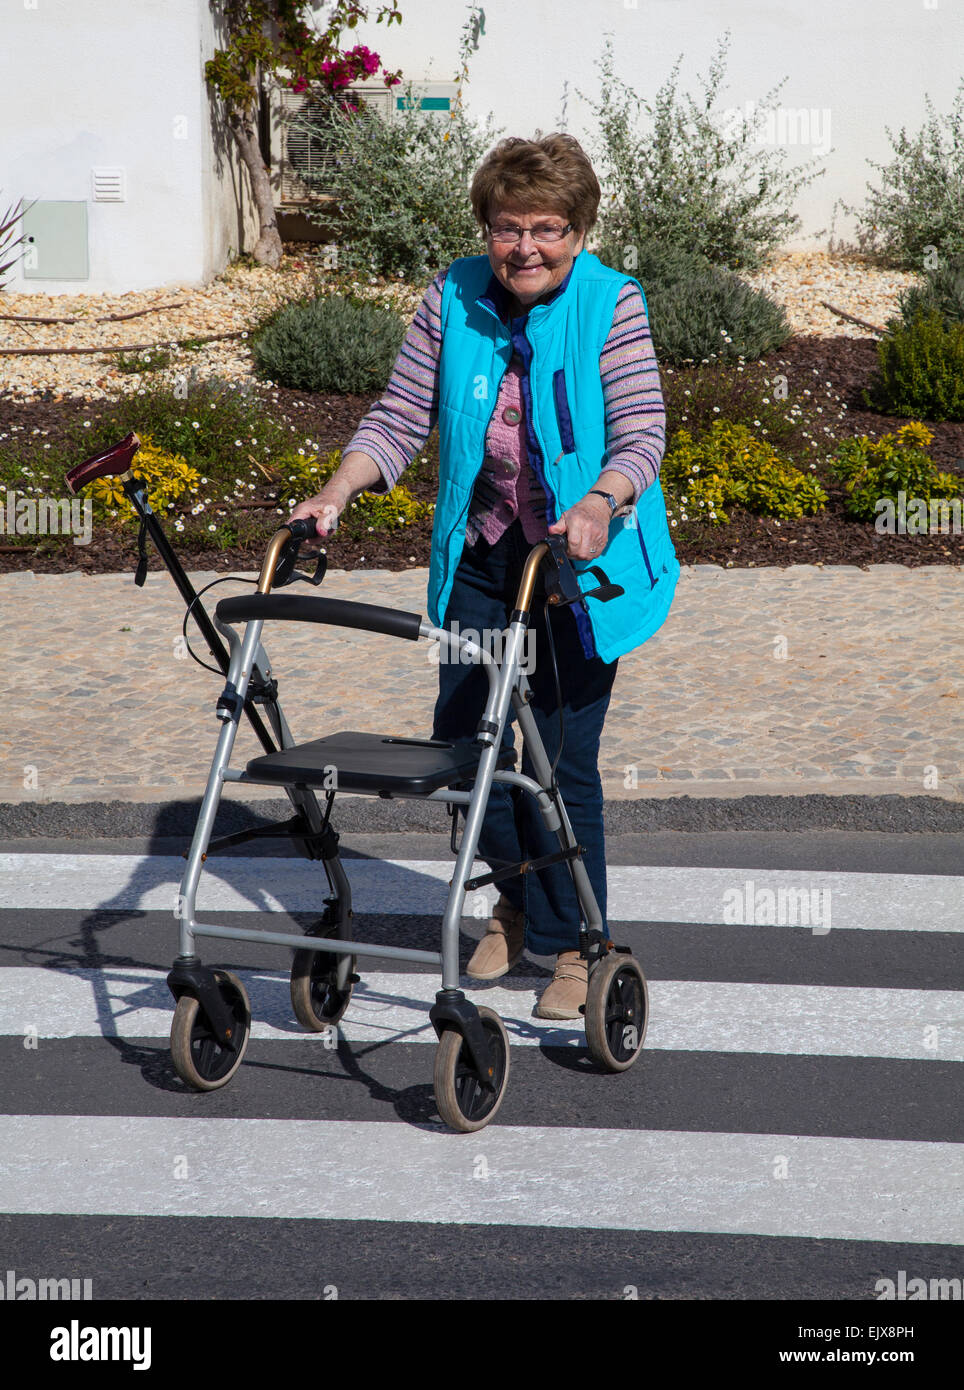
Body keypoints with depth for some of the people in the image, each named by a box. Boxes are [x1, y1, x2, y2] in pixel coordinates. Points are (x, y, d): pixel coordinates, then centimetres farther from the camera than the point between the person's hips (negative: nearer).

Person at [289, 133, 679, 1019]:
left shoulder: (611, 306, -12)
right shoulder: (453, 299, -2)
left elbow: (641, 431, -20)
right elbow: (401, 416, -2)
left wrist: (600, 502, -39)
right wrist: (340, 491, -19)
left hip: (578, 569, -4)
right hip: (479, 561, 4)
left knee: (561, 756, -3)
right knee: (461, 736, 7)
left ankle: (573, 943, 15)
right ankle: (516, 897, 32)